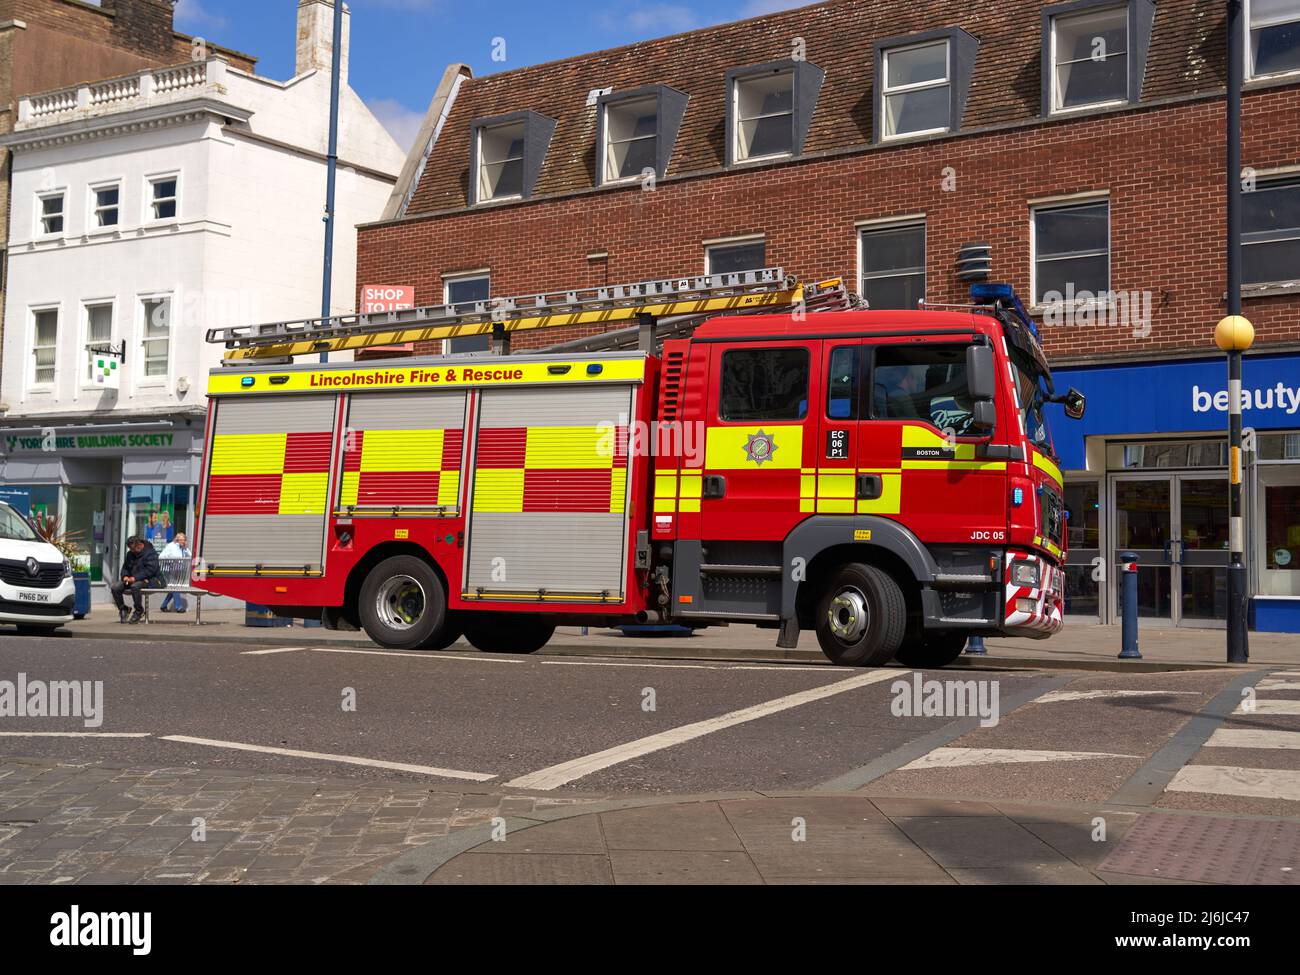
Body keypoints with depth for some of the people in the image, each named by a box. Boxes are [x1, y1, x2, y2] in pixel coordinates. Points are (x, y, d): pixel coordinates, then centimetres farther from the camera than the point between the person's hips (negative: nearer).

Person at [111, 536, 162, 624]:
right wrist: (125, 576, -2)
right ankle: (122, 609, 5)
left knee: (135, 586, -39)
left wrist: (135, 578, -26)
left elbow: (150, 570, -20)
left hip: (148, 580, -8)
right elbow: (125, 568, 23)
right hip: (131, 579, 8)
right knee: (115, 587, -16)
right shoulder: (130, 554, 15)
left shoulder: (150, 553, -10)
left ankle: (139, 611, -18)